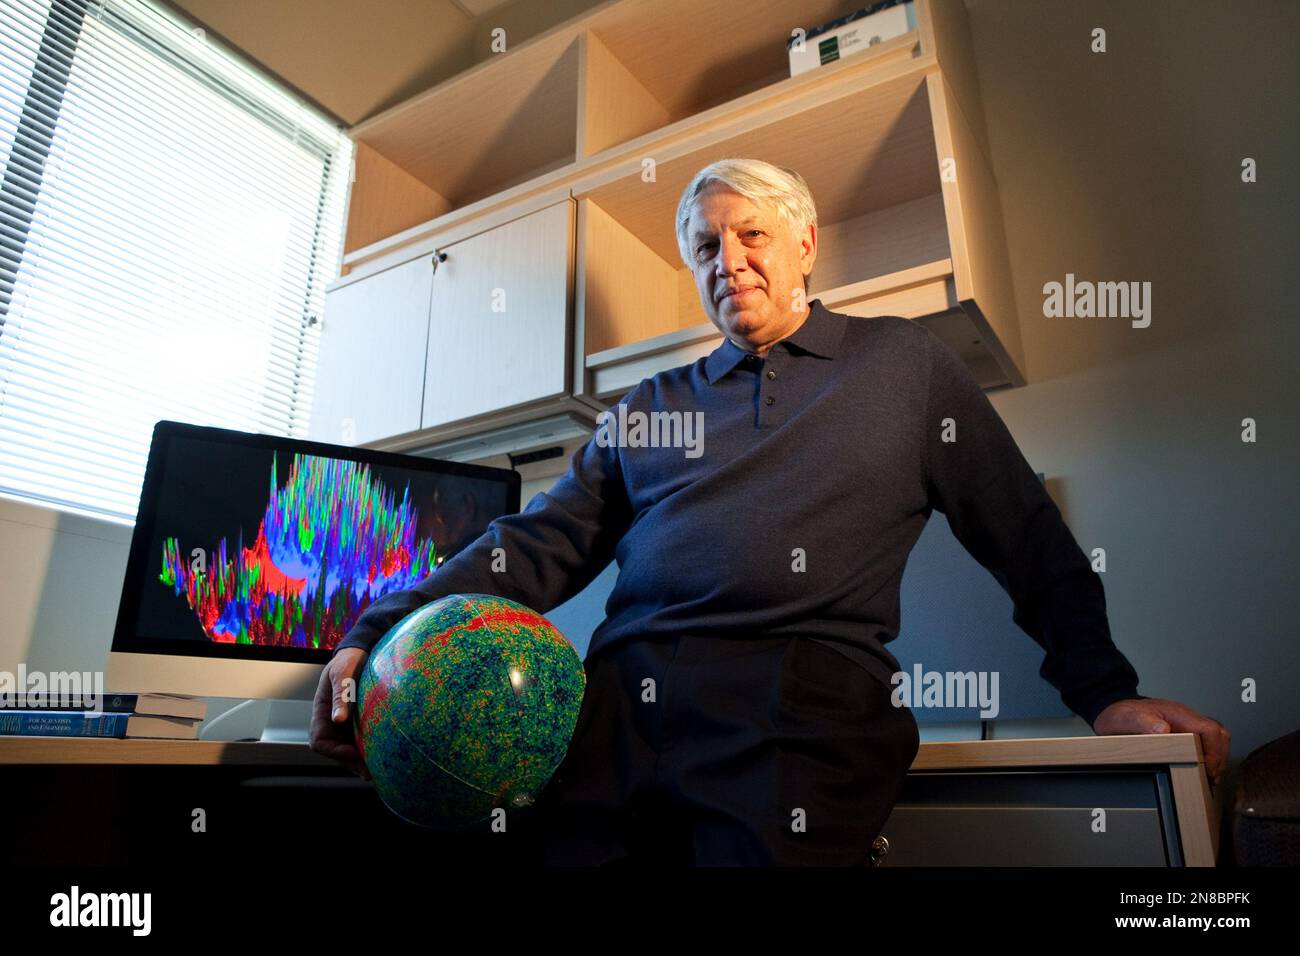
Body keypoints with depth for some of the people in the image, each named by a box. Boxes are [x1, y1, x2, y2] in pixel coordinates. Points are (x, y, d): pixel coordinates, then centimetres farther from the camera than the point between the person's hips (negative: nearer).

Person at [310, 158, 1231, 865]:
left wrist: (1108, 692, 1)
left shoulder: (905, 363, 16)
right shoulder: (653, 404, 21)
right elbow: (543, 543, 12)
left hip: (801, 703, -2)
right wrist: (385, 633, -1)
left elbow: (1029, 539, 14)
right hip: (620, 702, 3)